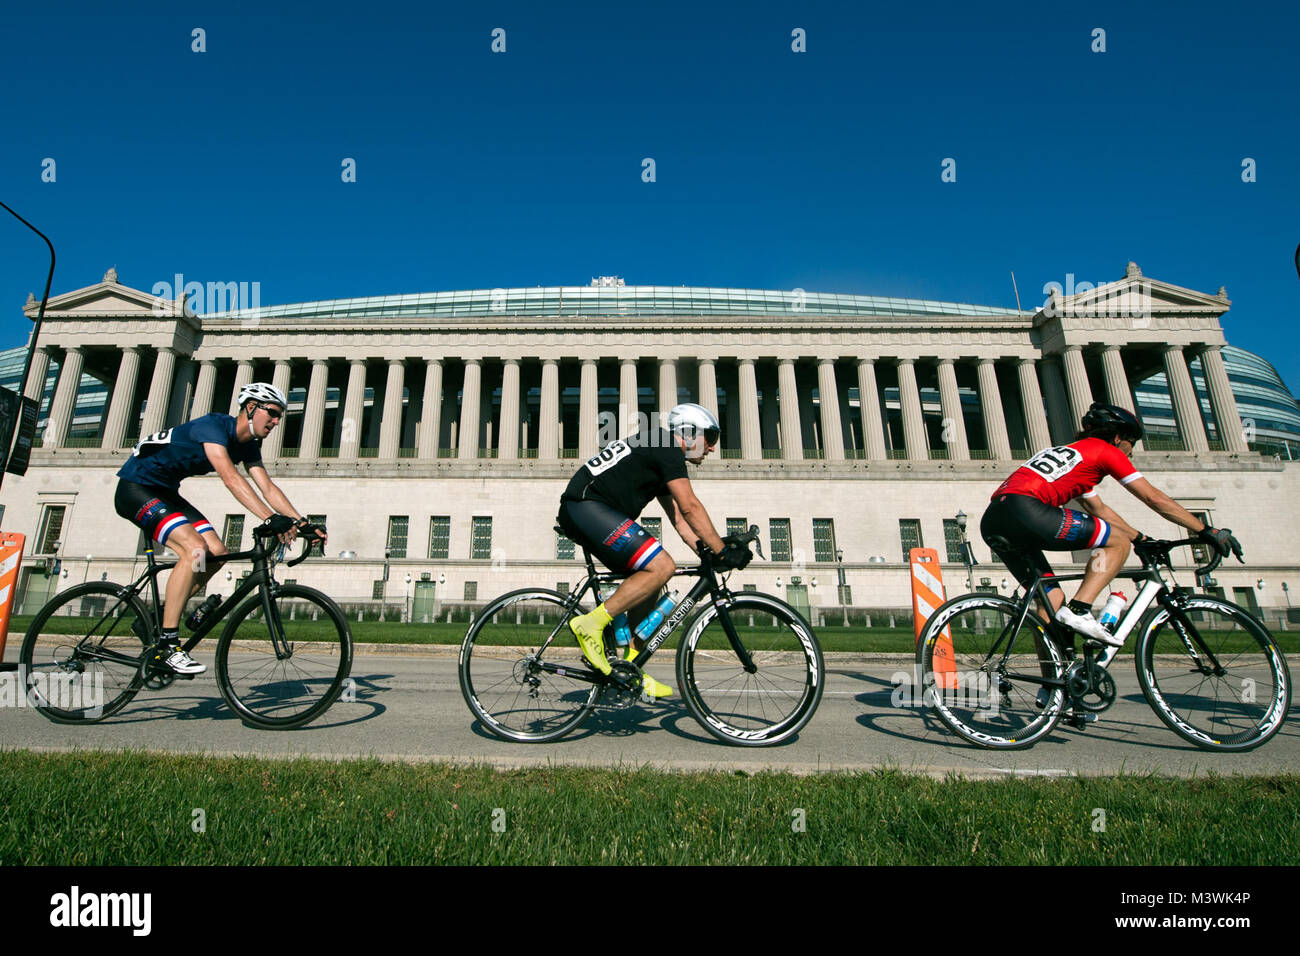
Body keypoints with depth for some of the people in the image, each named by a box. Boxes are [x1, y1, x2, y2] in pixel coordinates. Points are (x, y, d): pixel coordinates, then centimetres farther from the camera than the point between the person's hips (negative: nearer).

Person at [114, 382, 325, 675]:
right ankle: (166, 646, -19)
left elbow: (268, 488, -3)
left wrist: (302, 522, -16)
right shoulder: (213, 426, -25)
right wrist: (271, 519, -48)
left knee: (217, 552, -3)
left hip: (165, 492, 9)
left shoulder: (248, 445, 2)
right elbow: (231, 478, -39)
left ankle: (157, 617, 13)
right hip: (135, 488, -9)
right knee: (195, 548, -25)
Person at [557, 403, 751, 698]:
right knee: (662, 567, -18)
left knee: (648, 582, 11)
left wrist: (706, 551, 13)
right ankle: (592, 623, -13)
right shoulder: (667, 447, -6)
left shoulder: (659, 455, 24)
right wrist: (722, 551, -11)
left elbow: (678, 518, 22)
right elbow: (690, 507, -14)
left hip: (578, 512, 11)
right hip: (587, 505, -11)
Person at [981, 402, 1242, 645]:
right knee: (1119, 541, 6)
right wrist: (1206, 531, 24)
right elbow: (1154, 498, 15)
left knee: (1052, 599, 16)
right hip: (1024, 508, -8)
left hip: (992, 521, 8)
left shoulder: (1076, 451, 37)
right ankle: (1079, 611, -7)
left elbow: (1099, 510, 43)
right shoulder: (1105, 449, 13)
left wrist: (1142, 538, 46)